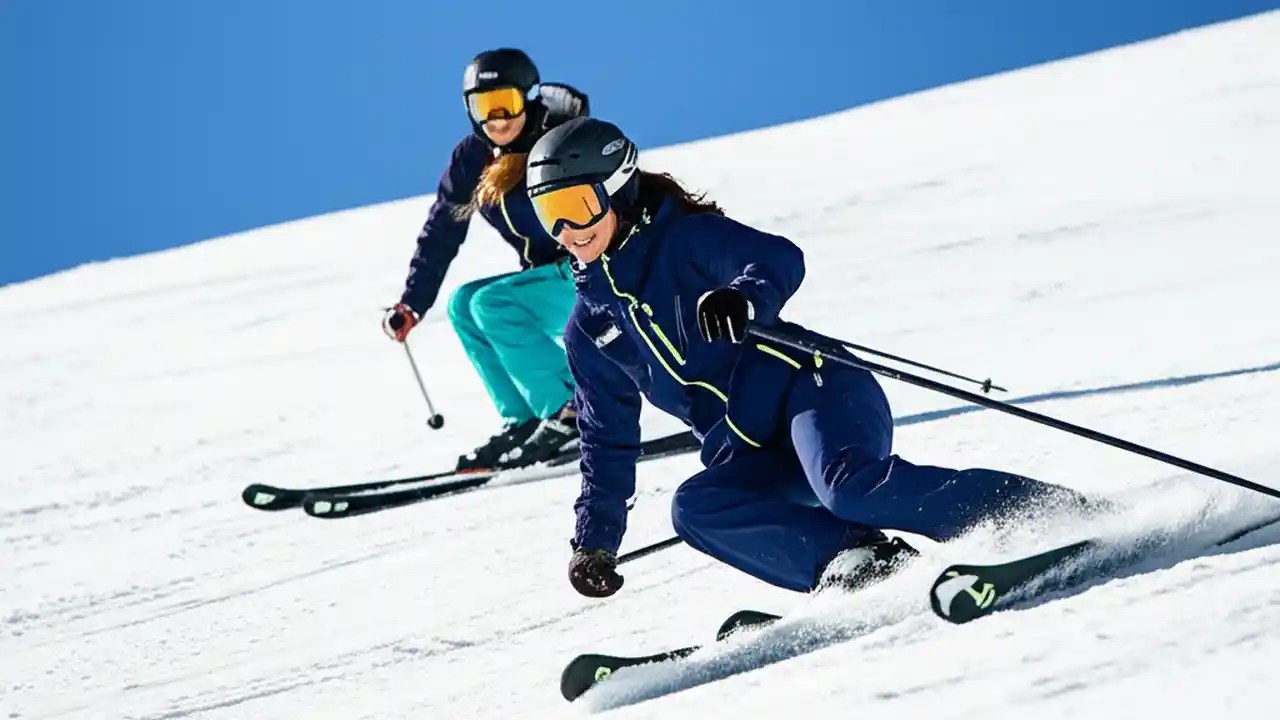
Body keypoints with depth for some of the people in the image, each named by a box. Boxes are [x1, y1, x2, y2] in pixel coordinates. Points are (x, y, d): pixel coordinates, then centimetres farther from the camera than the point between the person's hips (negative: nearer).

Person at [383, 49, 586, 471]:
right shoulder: (472, 159, 1)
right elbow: (440, 233, 7)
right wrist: (411, 305, 0)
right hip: (550, 278, 8)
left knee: (492, 305, -21)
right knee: (464, 305, -6)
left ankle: (569, 415, -20)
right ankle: (524, 422, -6)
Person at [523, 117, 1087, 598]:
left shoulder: (687, 237, 0)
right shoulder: (590, 327, 18)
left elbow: (779, 260, -18)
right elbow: (608, 441, 26)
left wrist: (743, 300, -40)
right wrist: (594, 540, 22)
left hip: (810, 391, -6)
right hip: (748, 458, 6)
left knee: (851, 485, -35)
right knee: (694, 509, -26)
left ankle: (1059, 513, -28)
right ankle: (852, 557, -32)